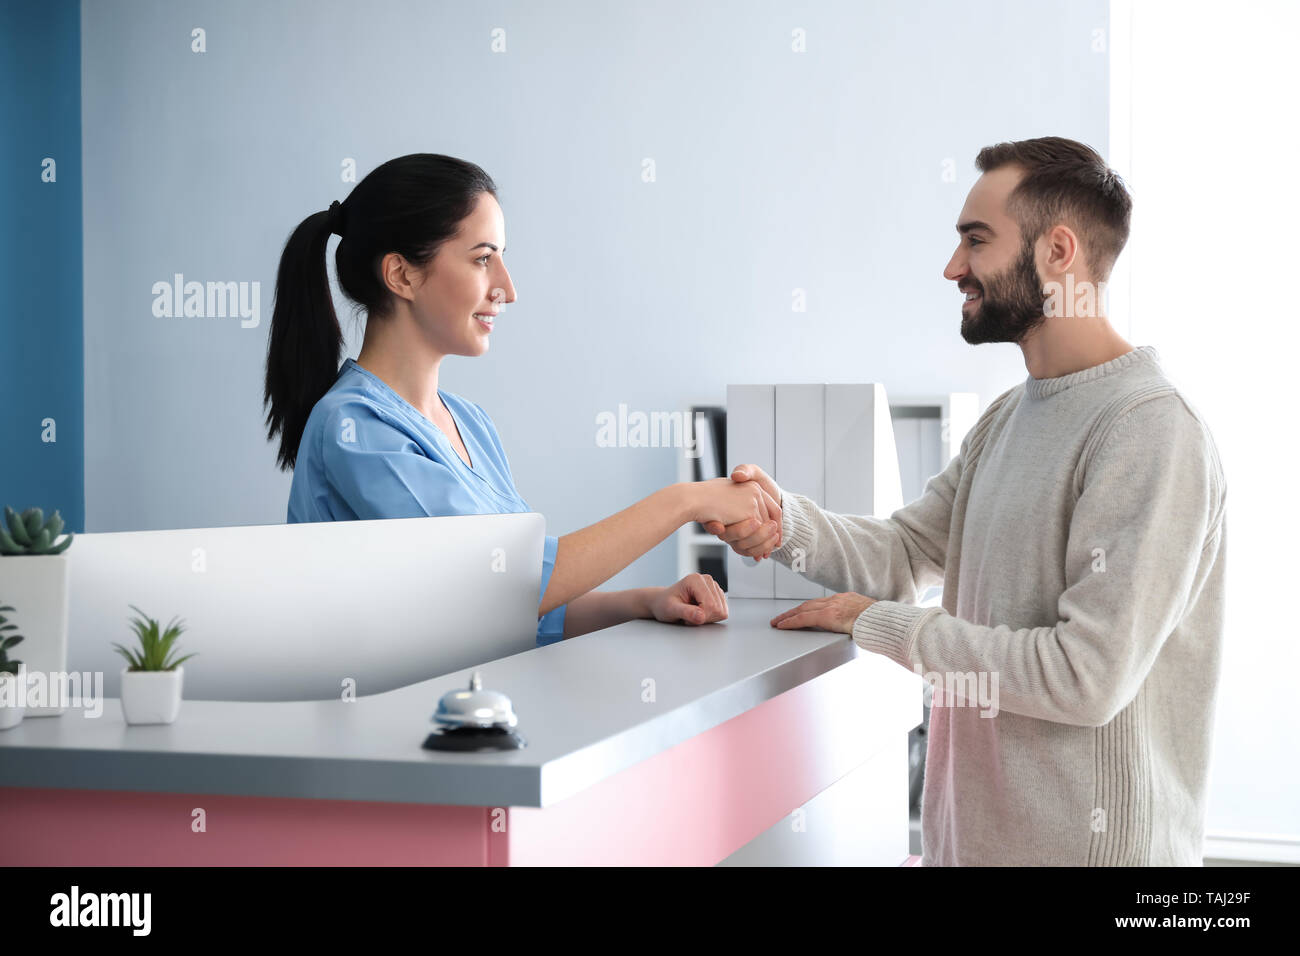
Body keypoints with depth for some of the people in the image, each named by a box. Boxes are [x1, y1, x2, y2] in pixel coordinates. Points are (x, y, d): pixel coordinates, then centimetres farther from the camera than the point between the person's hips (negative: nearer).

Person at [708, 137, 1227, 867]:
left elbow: (1089, 676, -25)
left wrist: (881, 624, -16)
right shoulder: (1008, 418, 11)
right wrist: (783, 518, -12)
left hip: (1085, 839, -8)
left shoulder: (1149, 432, -20)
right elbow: (904, 555, 7)